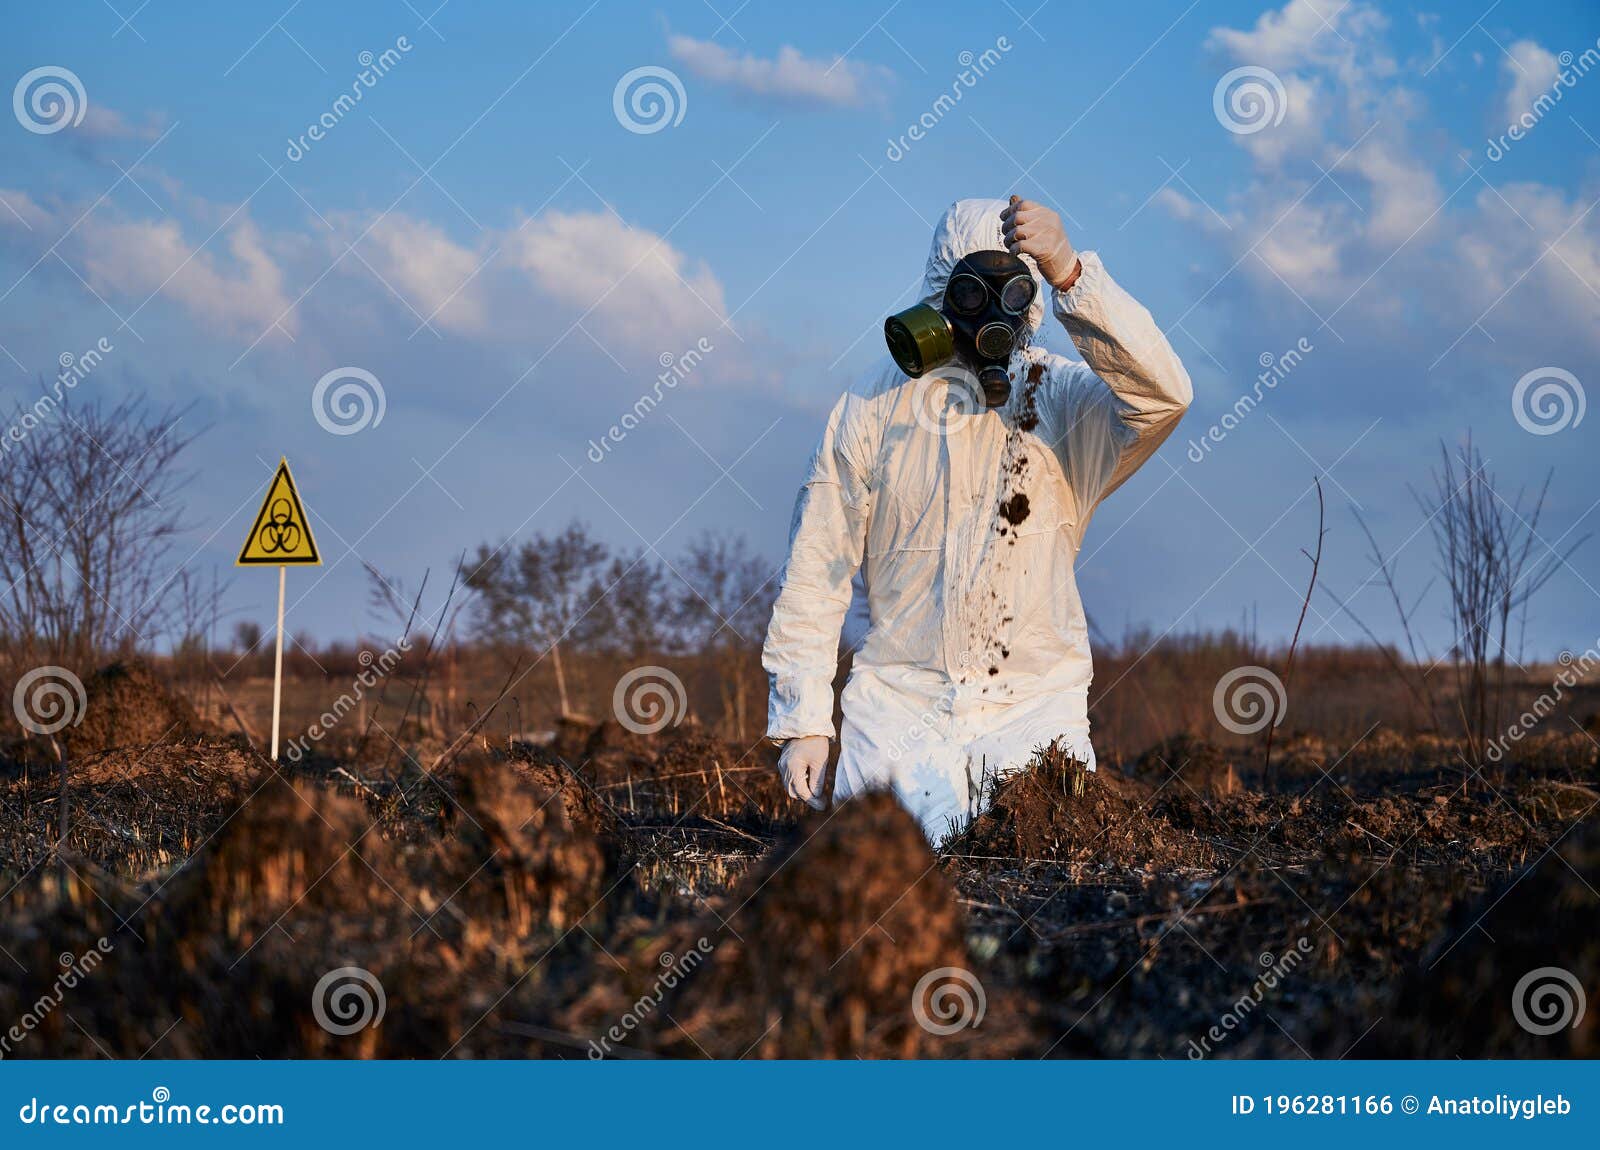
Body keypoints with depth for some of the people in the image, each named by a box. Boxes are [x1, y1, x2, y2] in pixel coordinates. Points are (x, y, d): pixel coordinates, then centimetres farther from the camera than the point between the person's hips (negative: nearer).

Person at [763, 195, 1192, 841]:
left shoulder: (1066, 402, 1)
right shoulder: (874, 407, 3)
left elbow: (1162, 394, -22)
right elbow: (816, 571, 5)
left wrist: (1070, 275, -31)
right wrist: (803, 722, -1)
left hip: (1033, 710, 0)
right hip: (901, 703, 0)